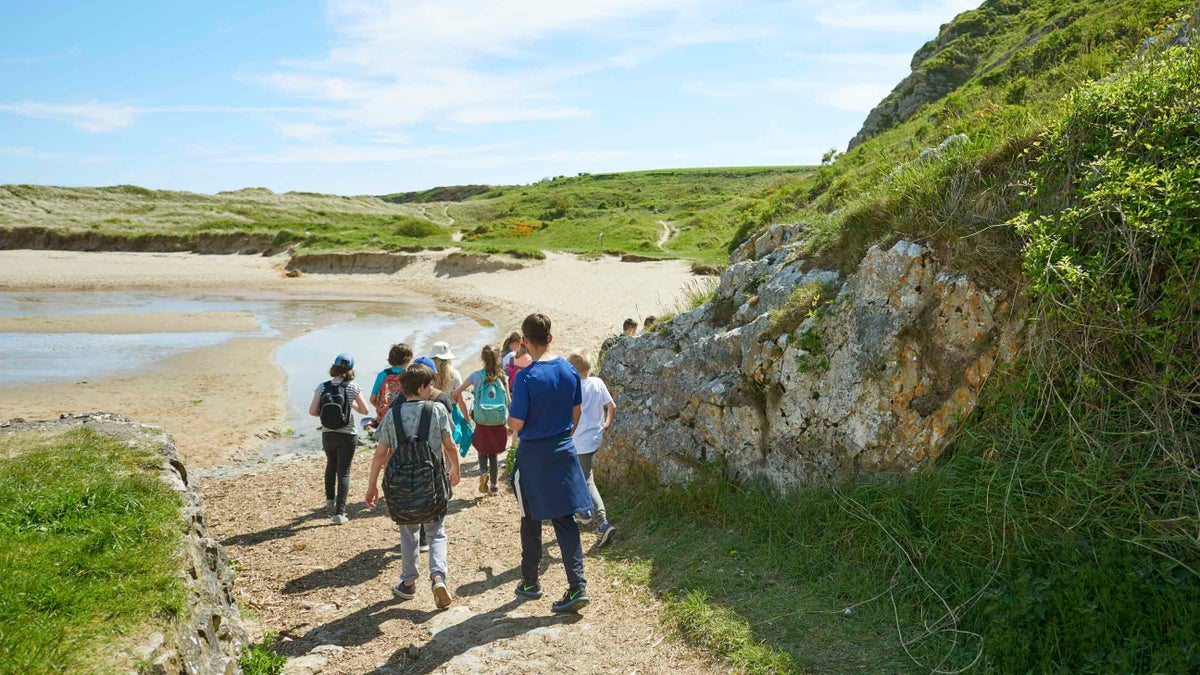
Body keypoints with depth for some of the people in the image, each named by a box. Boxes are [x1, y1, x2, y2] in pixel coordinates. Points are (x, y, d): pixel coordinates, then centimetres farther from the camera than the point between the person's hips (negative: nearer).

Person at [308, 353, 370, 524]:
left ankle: (330, 499, 39)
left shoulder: (323, 387, -5)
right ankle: (339, 512, -1)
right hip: (347, 436, -3)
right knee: (344, 472, 3)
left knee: (331, 465, 29)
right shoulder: (353, 387, -10)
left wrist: (325, 414, 10)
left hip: (327, 434, 3)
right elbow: (365, 410, -9)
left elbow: (312, 411, -9)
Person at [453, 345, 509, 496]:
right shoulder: (502, 376, 1)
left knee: (482, 450, 19)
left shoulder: (477, 375, -2)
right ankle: (494, 486, 16)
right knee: (493, 453, 16)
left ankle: (484, 471, -8)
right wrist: (508, 420, 12)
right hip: (500, 421, 1)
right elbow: (508, 401, 0)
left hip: (482, 420, -1)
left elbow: (457, 393, -7)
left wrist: (466, 414, -1)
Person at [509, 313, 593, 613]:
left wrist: (508, 415, 5)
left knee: (531, 521, 13)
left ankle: (530, 582, 27)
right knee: (565, 520, 7)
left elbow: (516, 424, -17)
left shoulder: (526, 377, -18)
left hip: (533, 455, -4)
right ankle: (577, 586, -2)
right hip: (564, 451, 4)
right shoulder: (570, 371, -1)